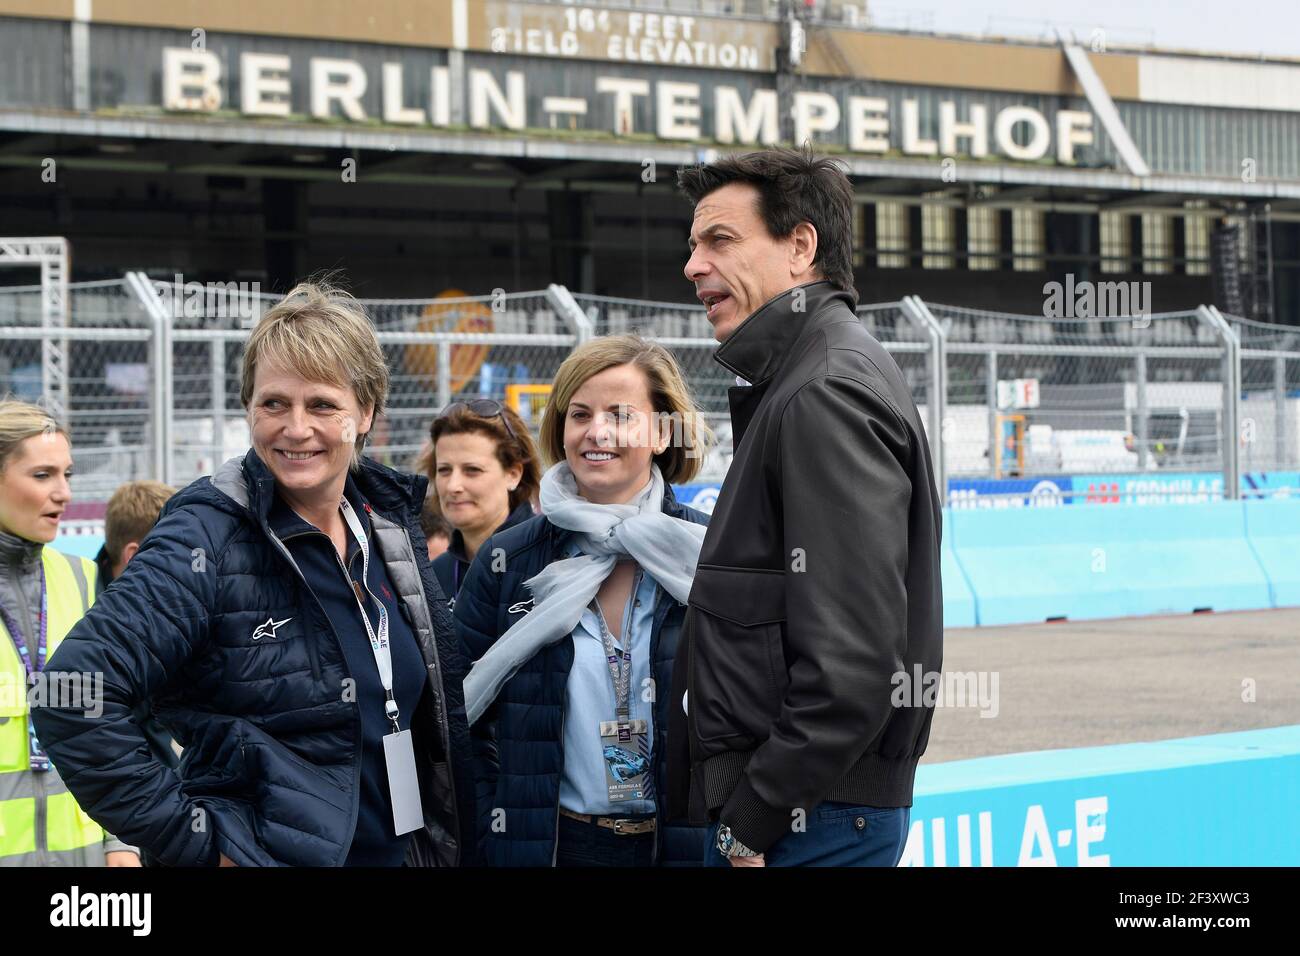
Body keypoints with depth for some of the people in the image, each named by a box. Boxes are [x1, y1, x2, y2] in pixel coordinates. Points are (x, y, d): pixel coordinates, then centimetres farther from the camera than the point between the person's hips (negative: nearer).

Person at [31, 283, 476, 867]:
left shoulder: (392, 518, 2)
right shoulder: (207, 539, -17)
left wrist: (455, 837, 6)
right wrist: (194, 840, -22)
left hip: (406, 848, 6)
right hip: (276, 853, -6)